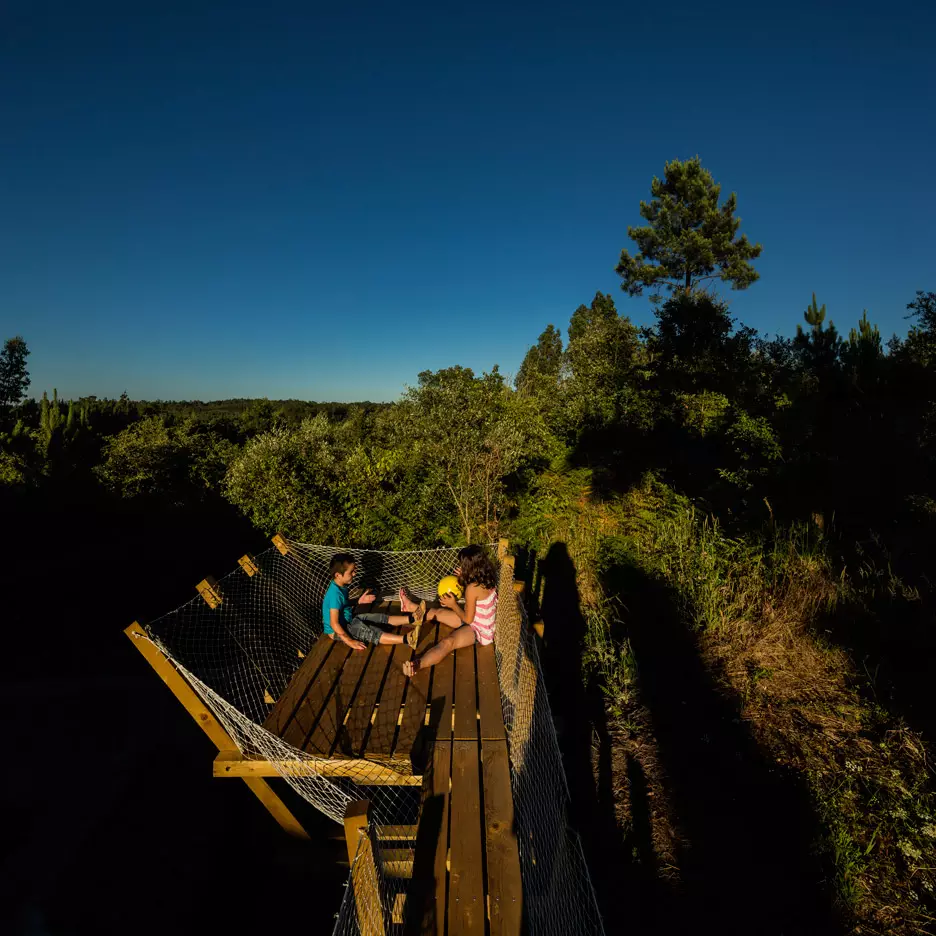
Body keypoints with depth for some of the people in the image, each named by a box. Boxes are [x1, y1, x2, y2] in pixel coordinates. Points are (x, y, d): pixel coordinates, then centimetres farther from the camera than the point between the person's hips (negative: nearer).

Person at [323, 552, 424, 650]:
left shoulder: (341, 586, -1)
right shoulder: (335, 593, -30)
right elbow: (334, 623, -29)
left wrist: (358, 601, 5)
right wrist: (350, 641, -26)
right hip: (337, 631, -10)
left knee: (381, 618, 0)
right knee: (369, 632, -28)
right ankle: (406, 639, -41)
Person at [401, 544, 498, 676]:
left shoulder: (472, 588, -26)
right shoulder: (487, 579, -2)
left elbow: (468, 619, -19)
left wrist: (453, 605, -8)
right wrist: (464, 579, 7)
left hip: (479, 631, -9)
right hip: (484, 624, 9)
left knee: (448, 642, -38)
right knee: (438, 612, 20)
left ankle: (418, 664, -65)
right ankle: (412, 607, 44)